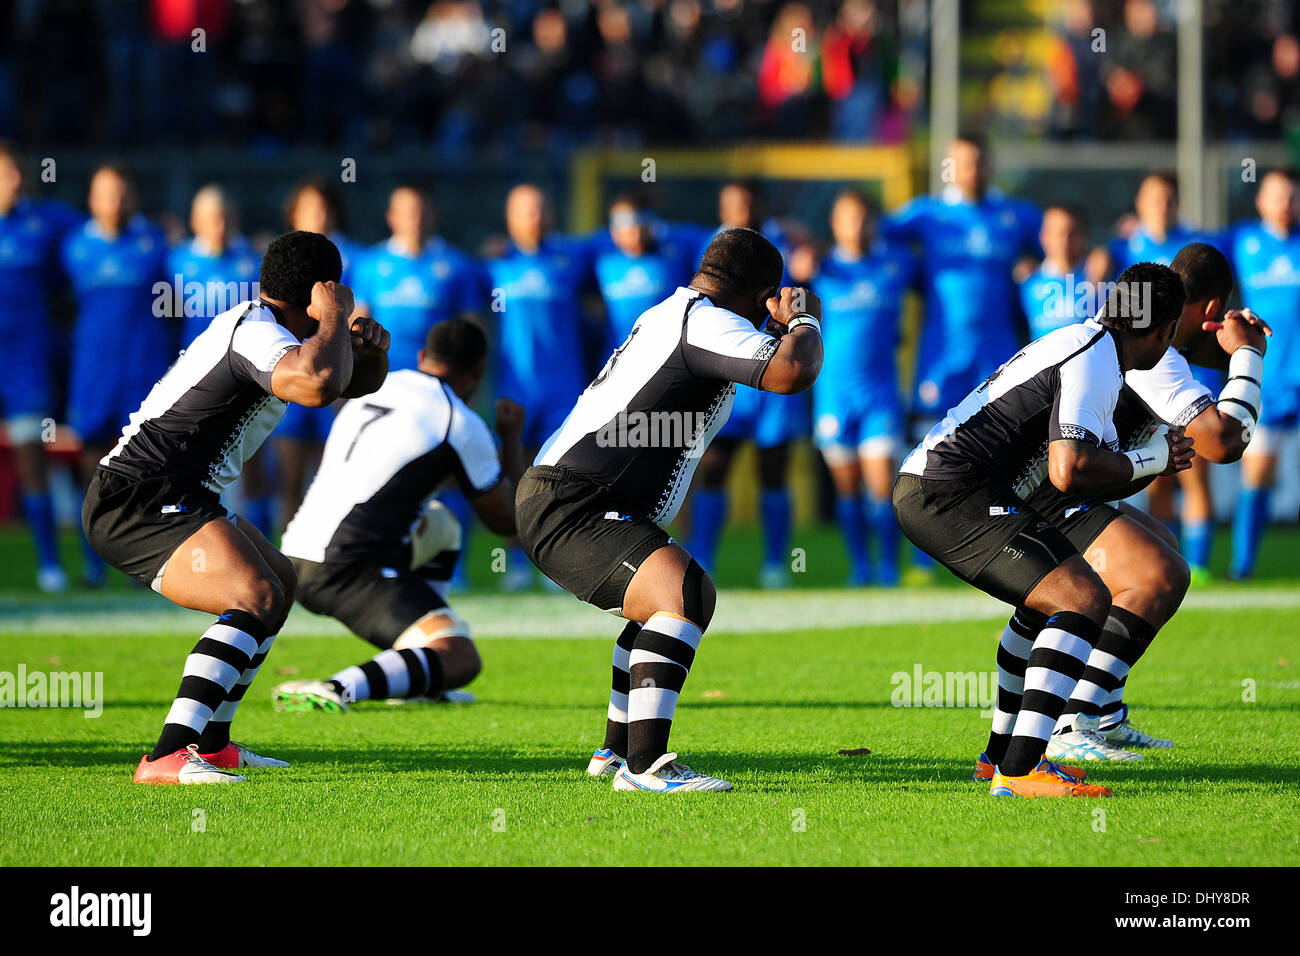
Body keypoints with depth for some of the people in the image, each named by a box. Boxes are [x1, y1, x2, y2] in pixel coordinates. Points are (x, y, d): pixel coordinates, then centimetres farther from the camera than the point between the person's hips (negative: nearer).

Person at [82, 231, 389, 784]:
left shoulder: (263, 327, 16)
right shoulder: (257, 332, -17)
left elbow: (358, 382, 27)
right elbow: (318, 385, -38)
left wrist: (371, 349, 3)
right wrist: (335, 318, -19)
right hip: (139, 498, -11)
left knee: (279, 581, 26)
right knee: (257, 597, -28)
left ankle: (210, 744, 31)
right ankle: (166, 758, -39)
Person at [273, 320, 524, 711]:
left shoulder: (373, 388, 18)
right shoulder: (461, 424, -4)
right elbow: (507, 521, 8)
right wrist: (512, 437, 22)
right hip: (349, 572, -8)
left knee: (440, 526, 31)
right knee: (460, 660, -14)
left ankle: (415, 684, 23)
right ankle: (335, 690, -36)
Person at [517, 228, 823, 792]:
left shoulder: (669, 313, 19)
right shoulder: (706, 322, -13)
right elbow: (792, 370, -27)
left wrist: (778, 327, 32)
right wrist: (805, 320, -7)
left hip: (553, 498, 11)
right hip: (570, 507, -11)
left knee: (688, 596, 27)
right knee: (683, 595, -26)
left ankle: (614, 751, 33)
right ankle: (644, 765, -32)